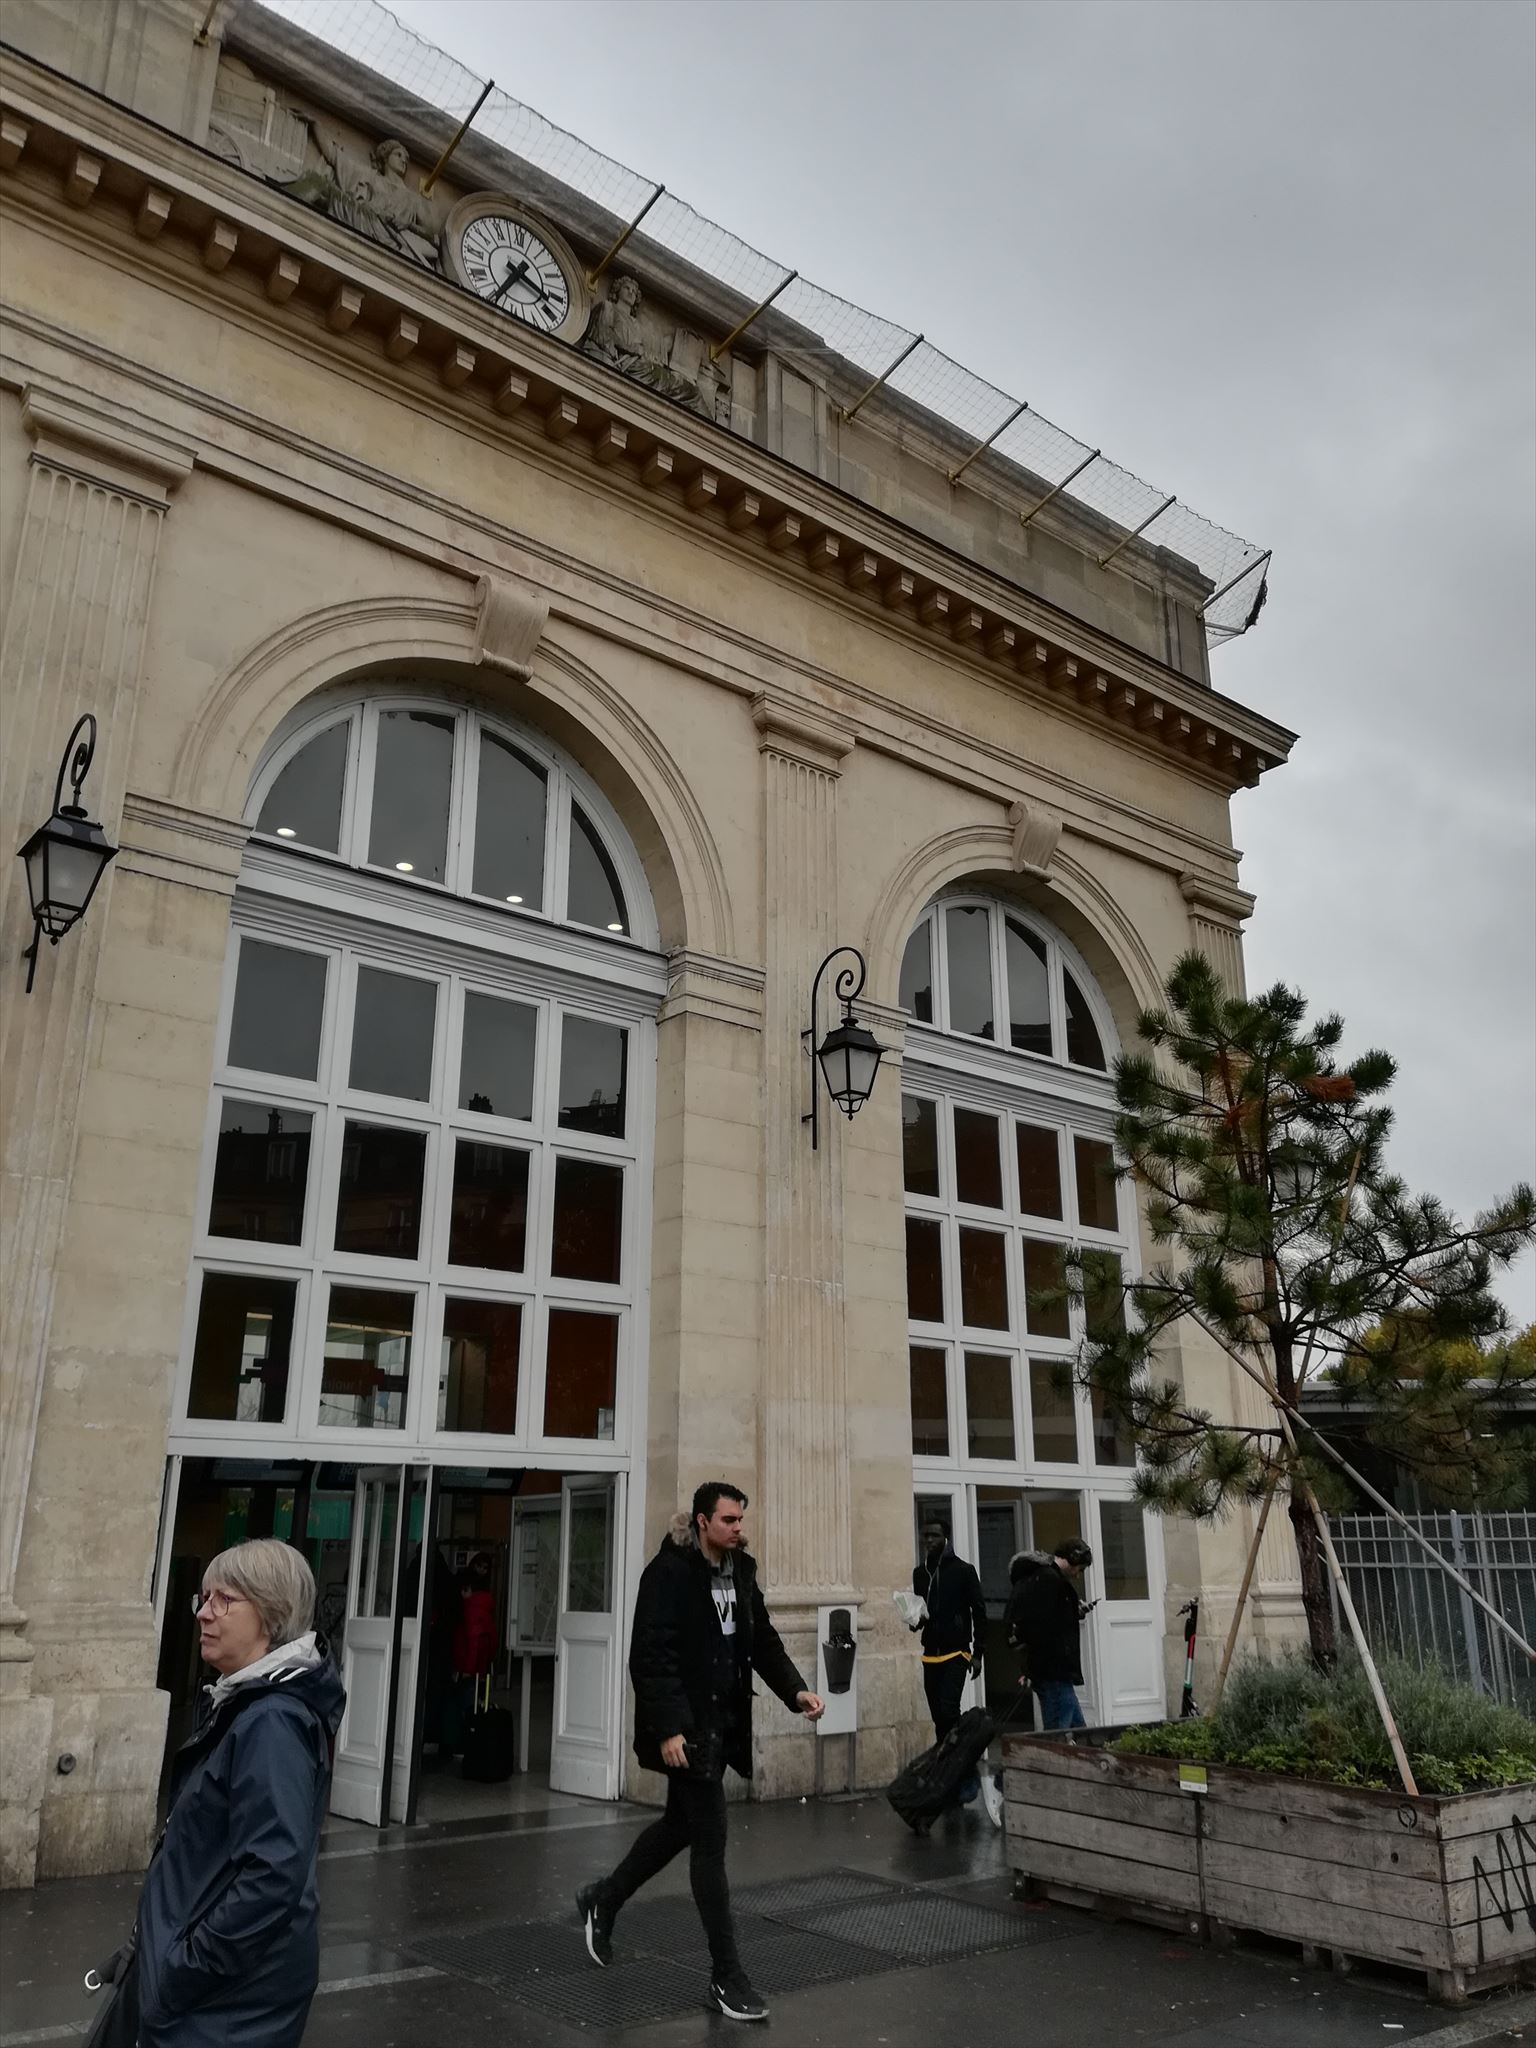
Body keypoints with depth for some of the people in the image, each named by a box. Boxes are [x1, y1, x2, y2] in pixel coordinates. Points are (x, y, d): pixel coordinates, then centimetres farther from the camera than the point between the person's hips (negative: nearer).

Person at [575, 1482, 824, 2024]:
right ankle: (726, 1977, 8)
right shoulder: (669, 1572, -17)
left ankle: (603, 1900, 43)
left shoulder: (741, 1570, 6)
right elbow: (650, 1656, -21)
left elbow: (762, 1640, 10)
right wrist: (668, 1728, -26)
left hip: (723, 1722, 8)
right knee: (710, 1841, -3)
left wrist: (795, 1690, -5)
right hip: (685, 1725, -8)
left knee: (681, 1825, 21)